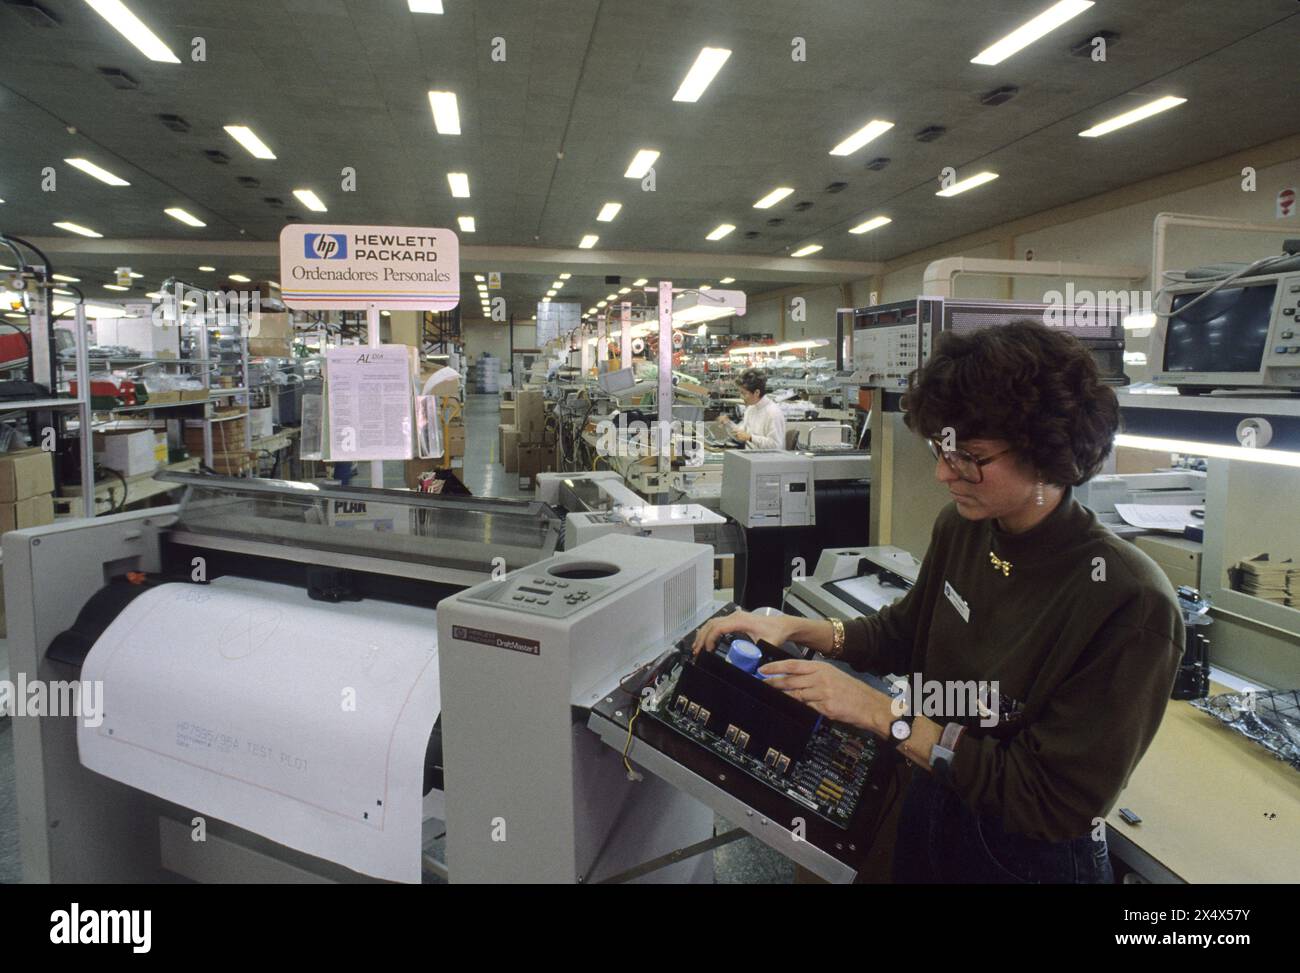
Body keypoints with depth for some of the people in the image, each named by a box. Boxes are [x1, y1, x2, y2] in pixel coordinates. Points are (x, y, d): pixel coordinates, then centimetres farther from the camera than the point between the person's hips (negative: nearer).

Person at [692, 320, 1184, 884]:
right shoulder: (960, 527, -10)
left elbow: (1054, 800, -26)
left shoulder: (1128, 604, -29)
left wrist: (879, 712, -29)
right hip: (931, 810, 6)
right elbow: (905, 632, 7)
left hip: (1030, 857, -5)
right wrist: (795, 628, -7)